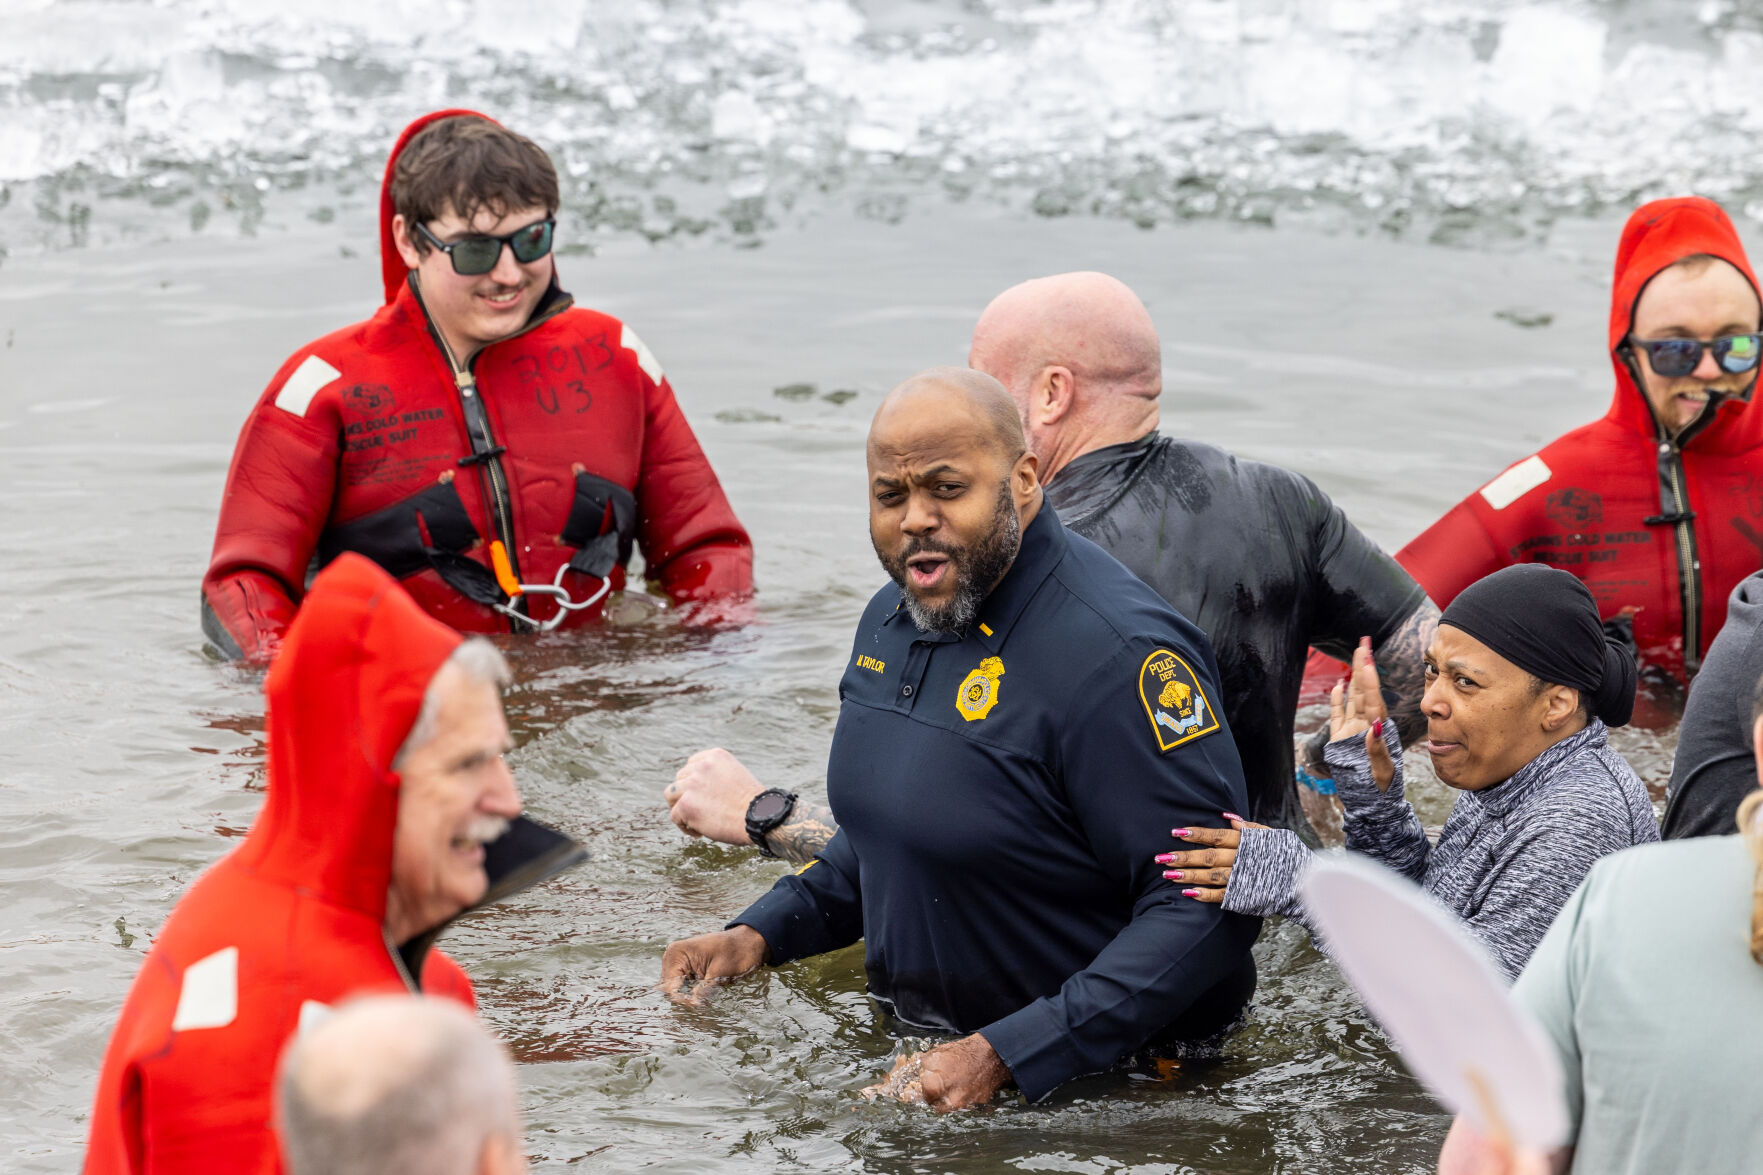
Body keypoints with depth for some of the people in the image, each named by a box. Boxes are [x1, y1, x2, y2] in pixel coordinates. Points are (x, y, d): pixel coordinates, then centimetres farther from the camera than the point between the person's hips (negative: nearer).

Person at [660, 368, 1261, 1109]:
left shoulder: (1117, 654, -20)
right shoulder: (892, 619, 9)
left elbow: (1207, 906, -24)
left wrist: (1007, 1057, -26)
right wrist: (760, 934, 10)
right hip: (916, 1050, 8)